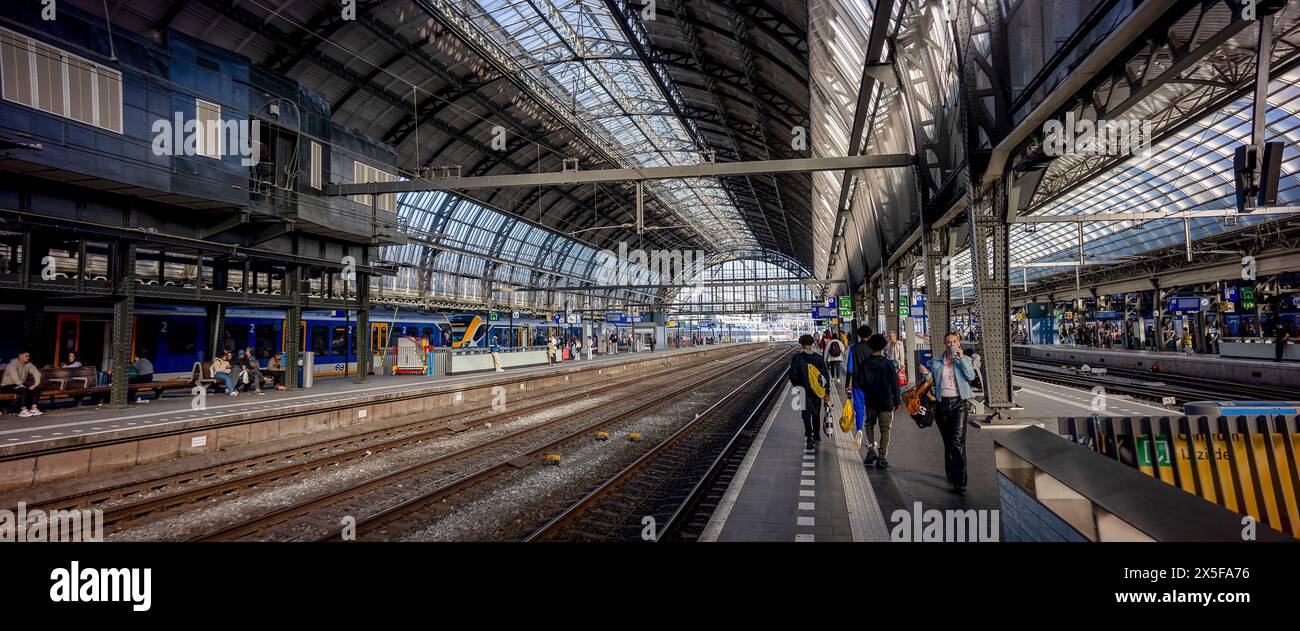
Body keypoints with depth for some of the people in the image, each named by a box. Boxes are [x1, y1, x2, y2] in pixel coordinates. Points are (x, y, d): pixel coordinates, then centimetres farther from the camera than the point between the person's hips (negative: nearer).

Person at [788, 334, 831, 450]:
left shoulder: (796, 358, -11)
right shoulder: (819, 358, -4)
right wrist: (827, 392, 5)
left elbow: (793, 376, -8)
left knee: (807, 415, 2)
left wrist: (796, 385, 12)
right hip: (817, 392, 3)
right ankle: (816, 436, 31)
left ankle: (809, 437, -10)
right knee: (816, 414, 19)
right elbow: (825, 376, -1)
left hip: (804, 392, -3)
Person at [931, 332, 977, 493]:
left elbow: (971, 376, -12)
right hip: (941, 403, 2)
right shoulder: (936, 361, 8)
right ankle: (951, 474, 30)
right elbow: (931, 381, 14)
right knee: (948, 441, 13)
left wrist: (961, 358, -15)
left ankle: (959, 482, -15)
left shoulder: (965, 360, 4)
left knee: (958, 441, -14)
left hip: (958, 403, -2)